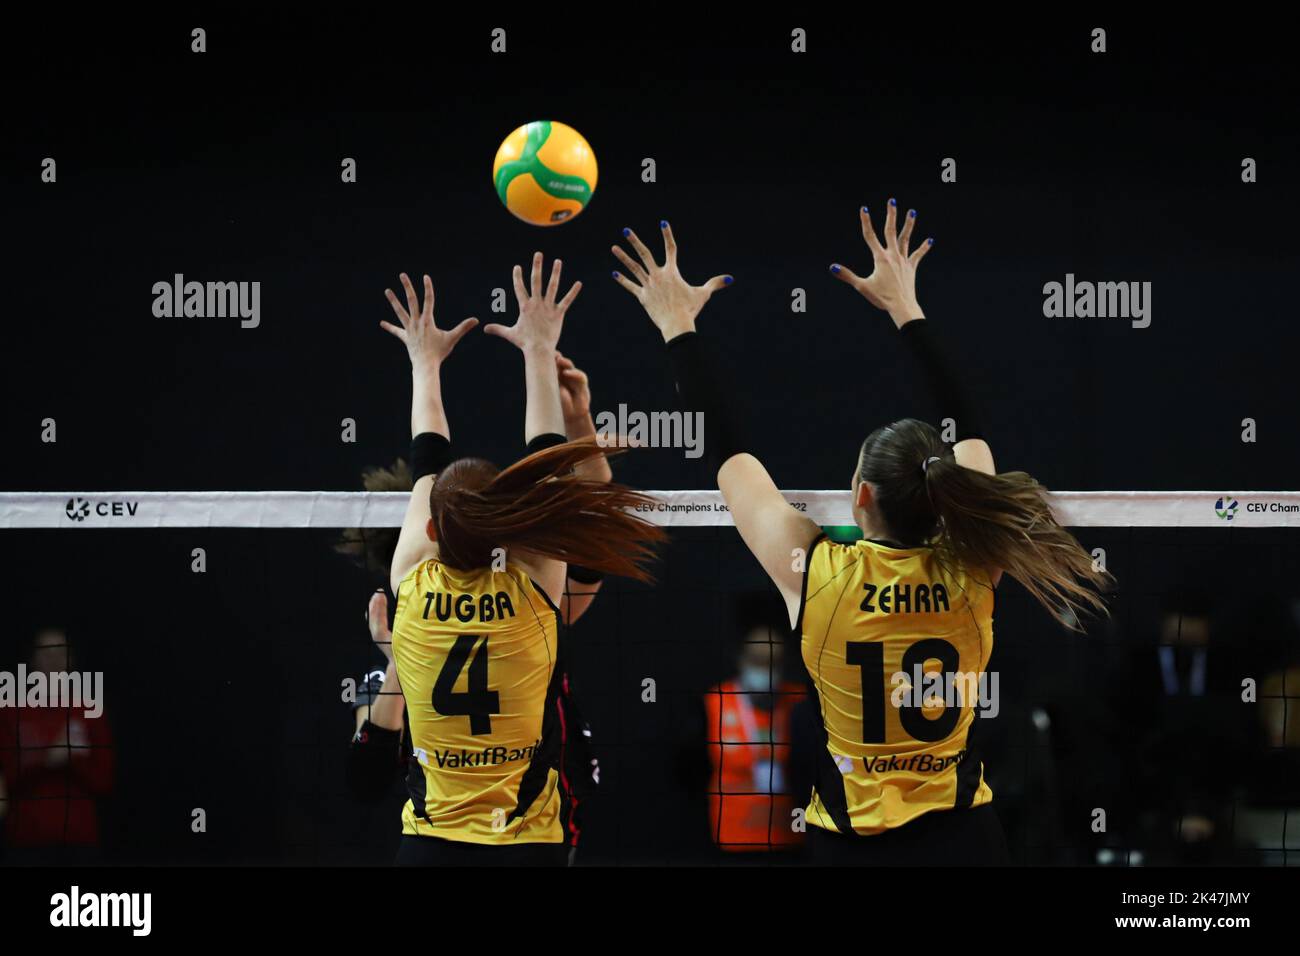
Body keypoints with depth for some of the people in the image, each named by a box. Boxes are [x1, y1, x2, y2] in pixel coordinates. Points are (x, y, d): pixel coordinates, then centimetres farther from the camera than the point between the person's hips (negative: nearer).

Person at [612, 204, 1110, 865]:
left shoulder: (814, 574, -14)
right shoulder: (970, 572, -7)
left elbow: (724, 448, -2)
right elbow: (968, 433, 9)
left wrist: (678, 328, 9)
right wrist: (906, 310, 18)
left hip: (854, 842, -2)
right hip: (965, 835, 3)